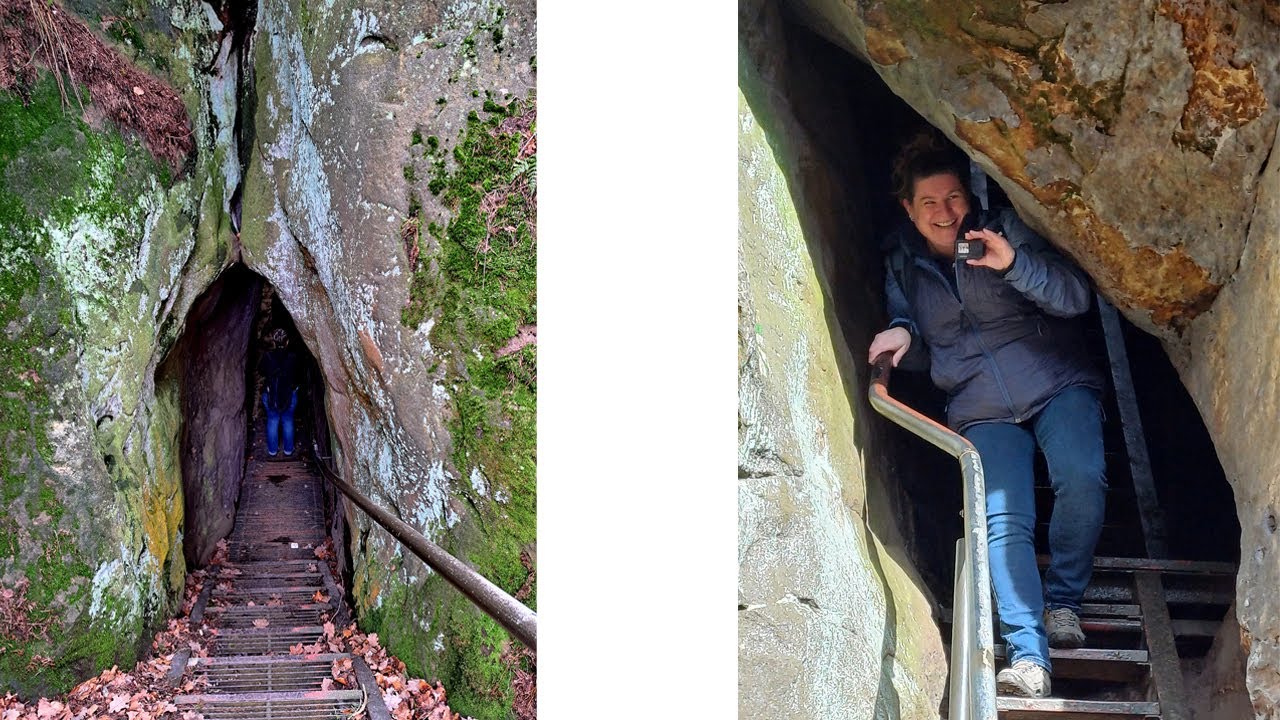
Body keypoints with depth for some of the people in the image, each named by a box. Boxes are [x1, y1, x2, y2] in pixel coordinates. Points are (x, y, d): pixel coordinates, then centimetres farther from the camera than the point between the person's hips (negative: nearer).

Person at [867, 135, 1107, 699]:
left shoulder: (1004, 229, -2)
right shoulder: (903, 262, 9)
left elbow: (1076, 297, -12)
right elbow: (919, 349, 21)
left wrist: (1014, 263, -28)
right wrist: (903, 336, -4)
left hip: (1057, 384, -2)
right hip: (982, 410, 2)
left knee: (1081, 478, -30)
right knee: (1003, 521, -21)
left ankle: (1063, 602, -8)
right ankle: (1028, 655, -26)